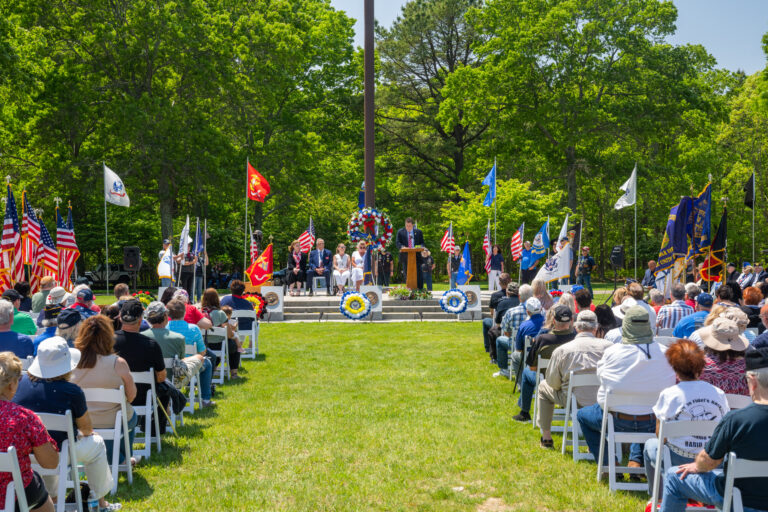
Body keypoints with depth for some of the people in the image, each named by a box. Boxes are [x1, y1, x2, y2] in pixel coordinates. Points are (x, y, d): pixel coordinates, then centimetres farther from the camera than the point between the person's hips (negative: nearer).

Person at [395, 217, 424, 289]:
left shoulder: (418, 232, 10)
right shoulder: (400, 232, 7)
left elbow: (422, 242, 11)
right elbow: (397, 242, 0)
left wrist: (420, 247, -13)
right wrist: (402, 247, -20)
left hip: (416, 256, 0)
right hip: (405, 256, 0)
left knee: (418, 274, -3)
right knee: (406, 275, 2)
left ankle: (420, 289, 1)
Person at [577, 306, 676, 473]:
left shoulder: (612, 352, -17)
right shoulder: (664, 353, -12)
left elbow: (600, 374, 0)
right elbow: (670, 385, -1)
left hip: (616, 421, -3)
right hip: (653, 424, 3)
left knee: (582, 414, 27)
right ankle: (636, 460, 27)